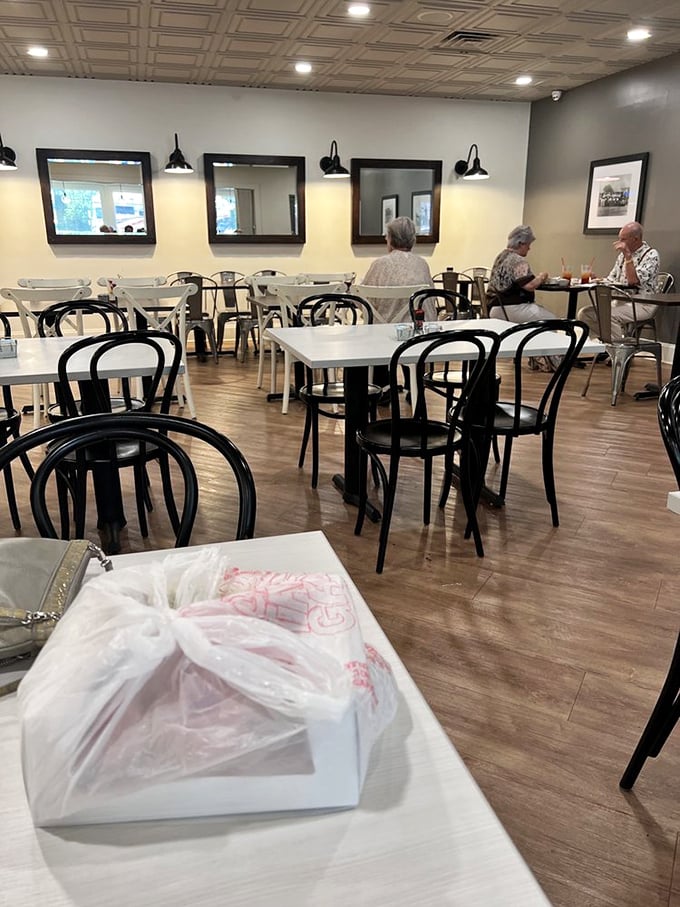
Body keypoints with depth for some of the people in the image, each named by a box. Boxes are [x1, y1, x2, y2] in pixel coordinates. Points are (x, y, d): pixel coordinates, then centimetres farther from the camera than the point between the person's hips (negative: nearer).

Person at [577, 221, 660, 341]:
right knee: (584, 313, -10)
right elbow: (611, 279, 19)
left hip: (643, 305, -8)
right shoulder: (623, 254, 15)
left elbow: (633, 281, -20)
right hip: (620, 301, 8)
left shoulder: (651, 255, -9)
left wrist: (628, 256, -21)